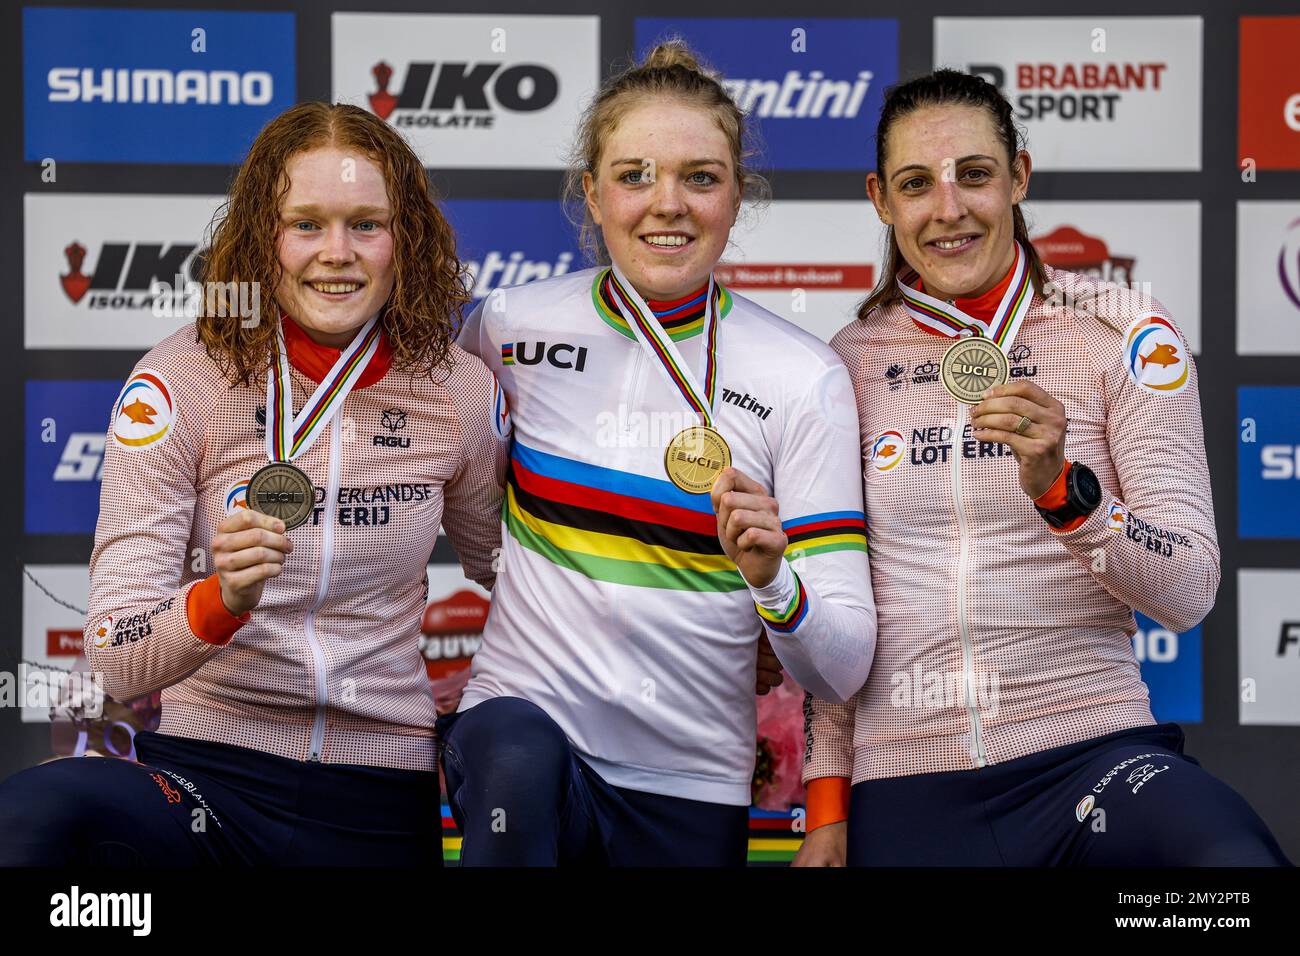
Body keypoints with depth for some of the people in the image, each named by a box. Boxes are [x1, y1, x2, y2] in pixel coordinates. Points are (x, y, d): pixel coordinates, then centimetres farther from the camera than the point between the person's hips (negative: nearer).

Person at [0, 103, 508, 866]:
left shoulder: (459, 391, 1)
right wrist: (222, 599, -29)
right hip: (203, 771, -2)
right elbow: (118, 661, -10)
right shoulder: (179, 384, -6)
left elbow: (509, 571, 20)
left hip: (379, 803, 3)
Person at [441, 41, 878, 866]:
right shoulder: (512, 326, -2)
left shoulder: (804, 378, -6)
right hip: (526, 713, 0)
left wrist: (772, 581, -27)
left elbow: (843, 670, -9)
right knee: (519, 763, -31)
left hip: (690, 790, 0)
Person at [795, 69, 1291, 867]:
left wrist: (1059, 488, -19)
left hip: (1092, 750, -3)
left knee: (1236, 858, -32)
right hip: (904, 795, 3)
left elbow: (1188, 590, -4)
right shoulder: (850, 363, 9)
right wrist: (828, 807, 10)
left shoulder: (1123, 335, 2)